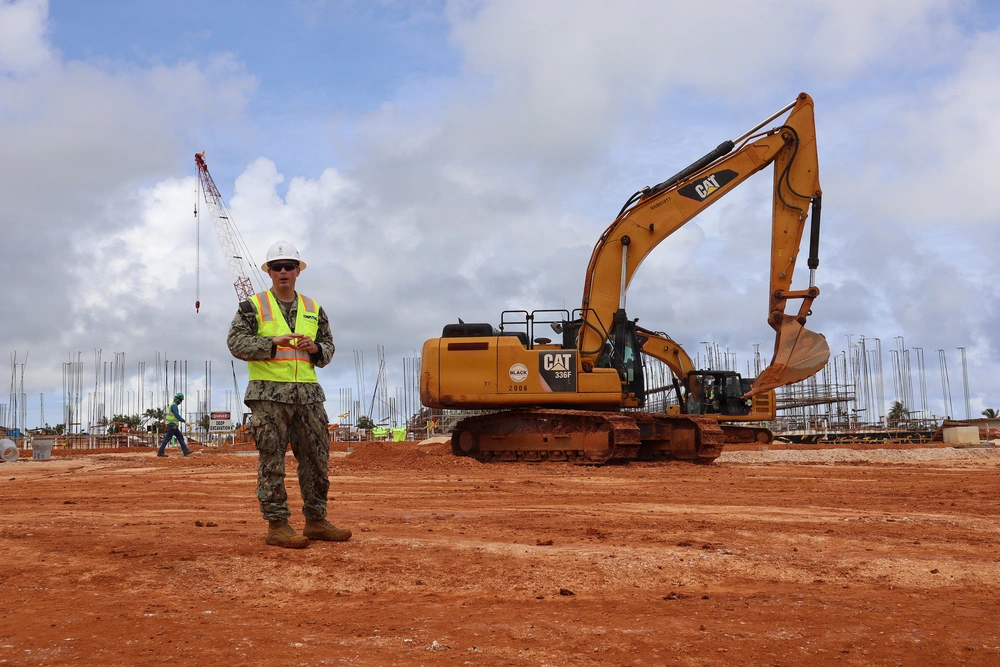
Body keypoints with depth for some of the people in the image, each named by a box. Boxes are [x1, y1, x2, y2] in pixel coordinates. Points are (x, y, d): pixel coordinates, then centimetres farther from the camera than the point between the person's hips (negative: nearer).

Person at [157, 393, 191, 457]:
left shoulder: (172, 405, 18)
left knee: (180, 437, 8)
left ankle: (185, 451, 7)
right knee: (167, 438, -7)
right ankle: (160, 452, -4)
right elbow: (177, 415, -23)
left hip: (172, 425, 10)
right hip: (172, 425, -10)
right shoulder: (174, 405, -15)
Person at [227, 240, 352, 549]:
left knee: (317, 458, 6)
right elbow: (236, 342, -7)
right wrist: (273, 342, -18)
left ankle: (316, 521, 16)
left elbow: (329, 348, 17)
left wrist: (315, 347, -6)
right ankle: (276, 525, 0)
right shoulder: (253, 306, 4)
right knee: (272, 460, -5)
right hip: (269, 393, -5)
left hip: (308, 393, 5)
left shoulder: (313, 309, 16)